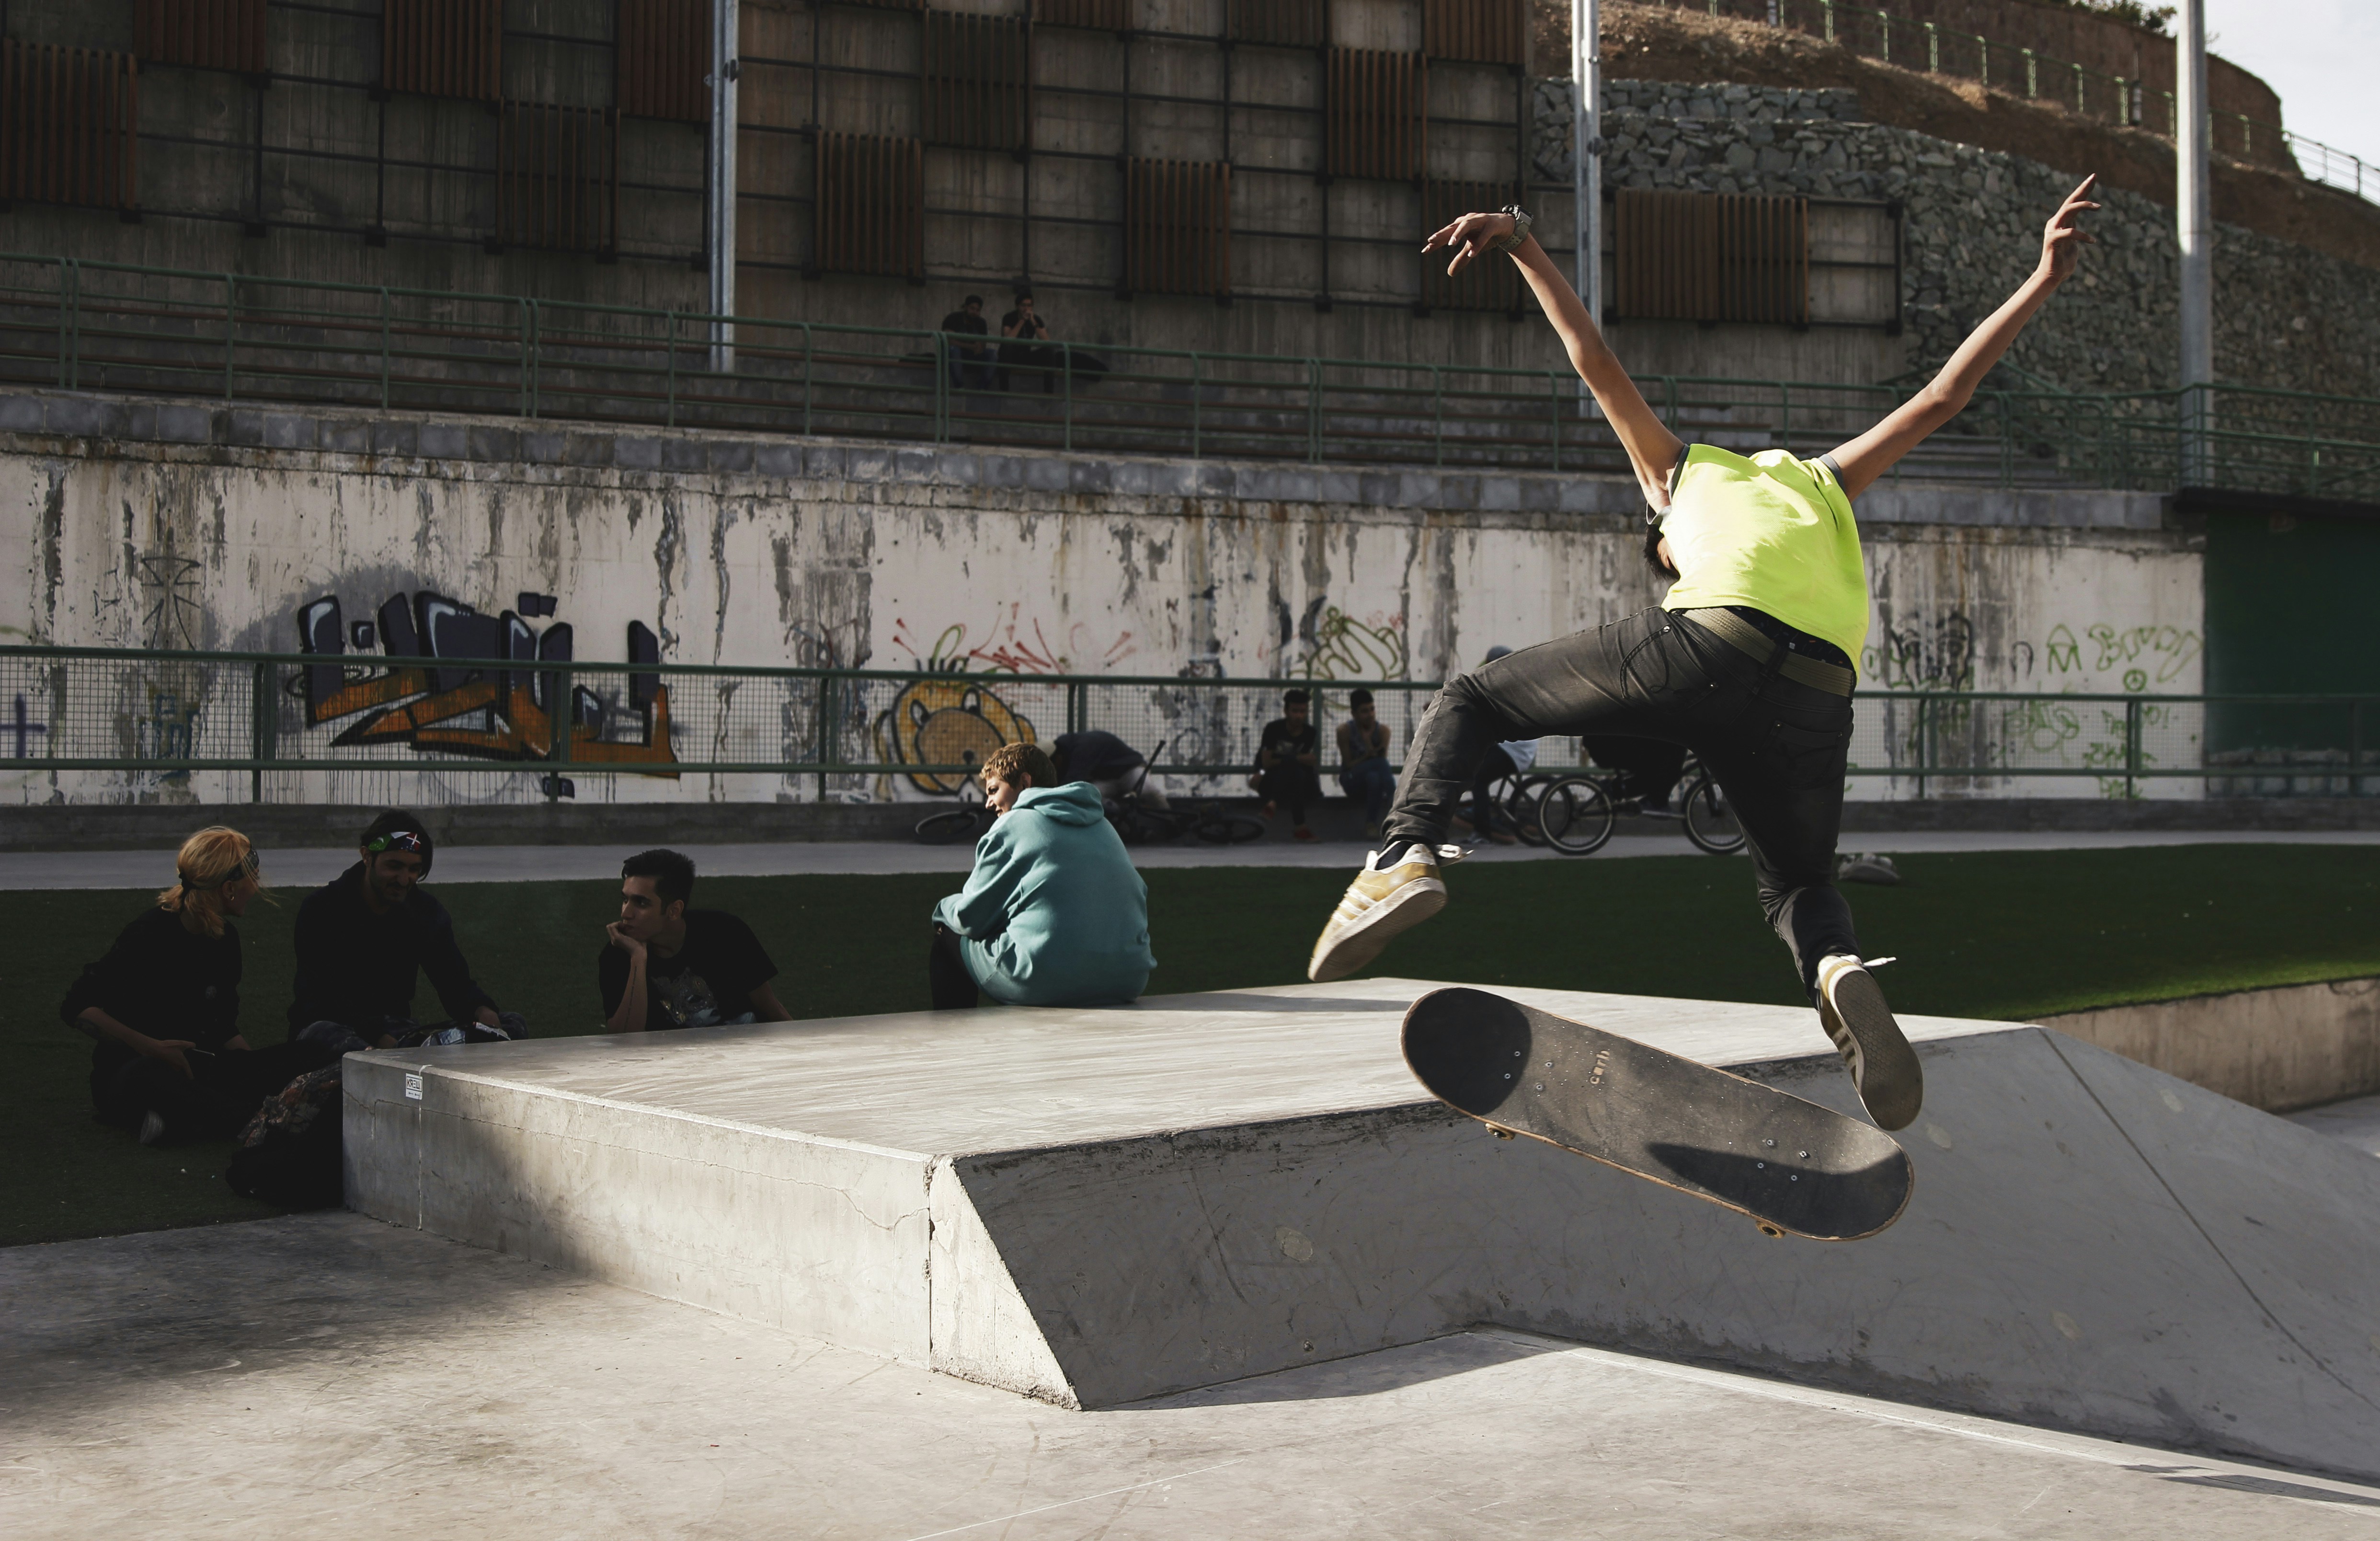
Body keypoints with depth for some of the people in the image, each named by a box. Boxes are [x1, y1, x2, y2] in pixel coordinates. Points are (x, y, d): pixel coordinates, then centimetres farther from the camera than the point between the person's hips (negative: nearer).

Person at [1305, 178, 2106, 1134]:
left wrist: (1522, 246, 35)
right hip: (1817, 702, 3)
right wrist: (2044, 281, 46)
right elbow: (1946, 393, 40)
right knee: (1799, 884, 27)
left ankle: (1408, 856, -11)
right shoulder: (1820, 482, 41)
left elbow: (1594, 363, 30)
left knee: (1469, 702, 16)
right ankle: (1837, 967, -9)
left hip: (1705, 650, -3)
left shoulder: (1682, 473, 34)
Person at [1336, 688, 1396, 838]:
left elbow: (1383, 759, -10)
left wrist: (1368, 741, -23)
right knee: (1380, 763, -34)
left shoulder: (1382, 730, -1)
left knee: (1373, 777, -39)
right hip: (1353, 782, -2)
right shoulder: (1345, 730, -7)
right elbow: (1348, 764, -10)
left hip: (1376, 780, 2)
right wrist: (1368, 757, -27)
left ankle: (1371, 824, -39)